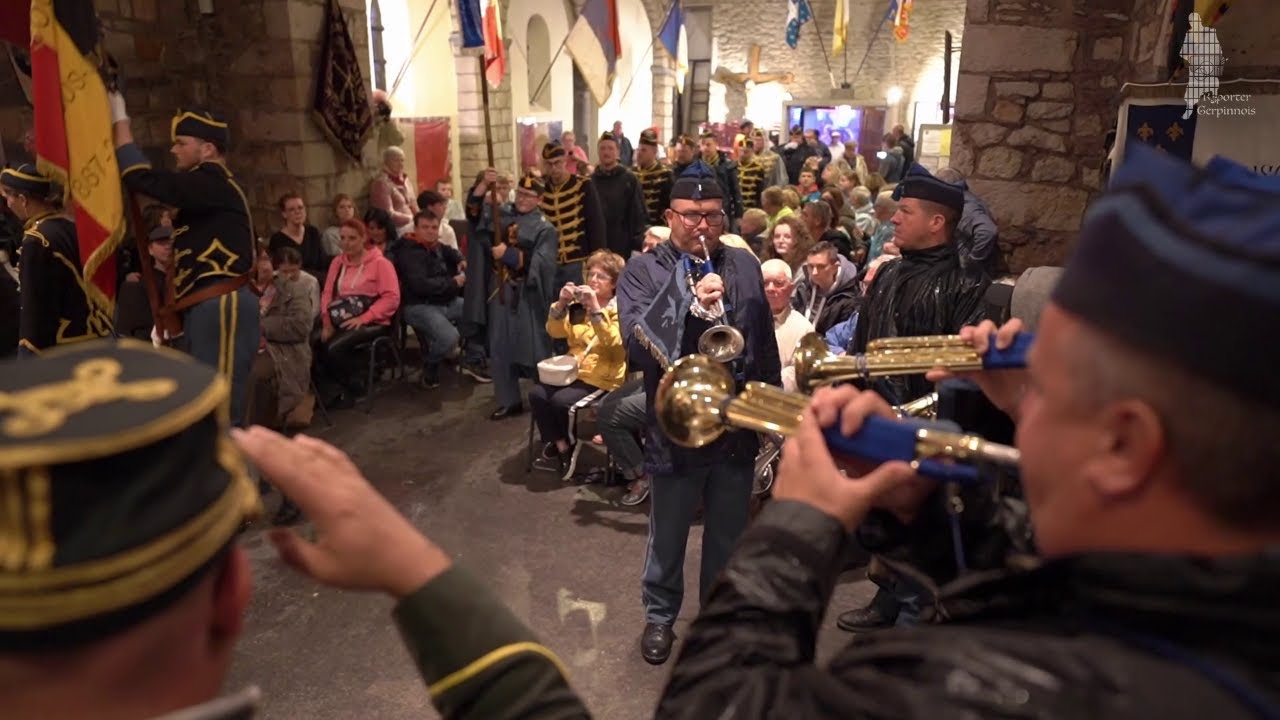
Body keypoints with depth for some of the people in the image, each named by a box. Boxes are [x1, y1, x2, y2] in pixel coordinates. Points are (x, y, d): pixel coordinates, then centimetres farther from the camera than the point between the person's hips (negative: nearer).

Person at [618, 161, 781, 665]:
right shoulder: (643, 271, -8)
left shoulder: (744, 266, 4)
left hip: (737, 426, 3)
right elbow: (636, 345, -22)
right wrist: (690, 304, -33)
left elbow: (765, 342, 11)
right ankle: (660, 614, 39)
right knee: (668, 536, 16)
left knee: (728, 535, 20)